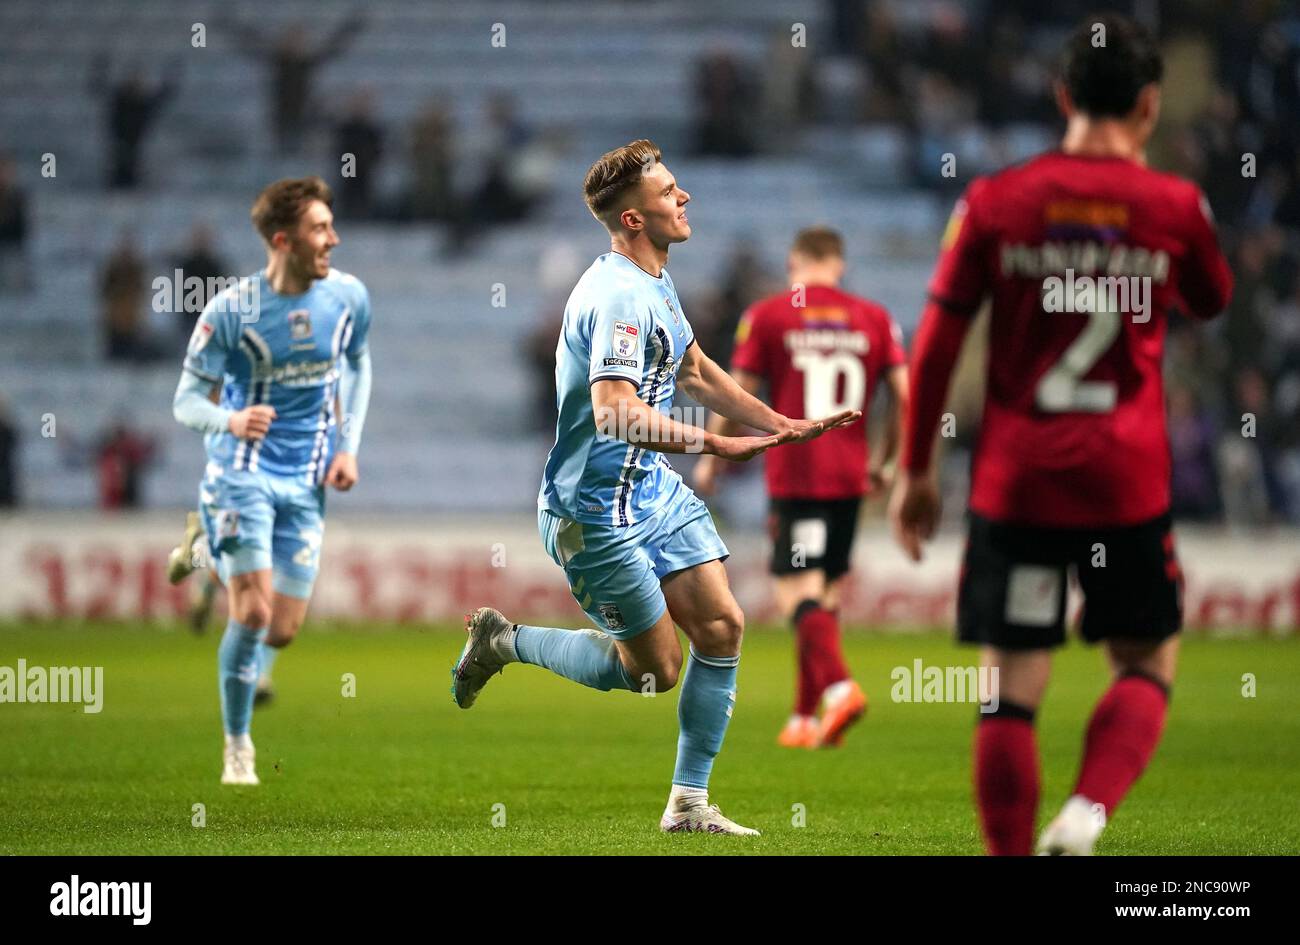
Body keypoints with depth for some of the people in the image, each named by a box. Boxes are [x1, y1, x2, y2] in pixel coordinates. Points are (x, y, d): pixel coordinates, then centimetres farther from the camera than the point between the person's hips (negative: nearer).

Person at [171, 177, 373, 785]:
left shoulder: (348, 297, -2)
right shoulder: (231, 311, -14)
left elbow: (357, 365, 18)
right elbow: (186, 401, -8)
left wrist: (348, 446, 7)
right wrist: (230, 420, -31)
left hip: (306, 483, 4)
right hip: (242, 473, -4)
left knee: (282, 631, 0)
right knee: (253, 612, -14)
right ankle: (237, 748, 4)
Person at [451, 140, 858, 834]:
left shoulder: (655, 283, 9)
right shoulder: (618, 296, -25)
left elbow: (696, 373, 25)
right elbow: (615, 411, -37)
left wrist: (785, 427, 21)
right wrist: (716, 445, -42)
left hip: (656, 491, 9)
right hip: (597, 511, -9)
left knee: (722, 626, 1)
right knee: (656, 669, -2)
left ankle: (689, 803, 10)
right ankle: (504, 642, 17)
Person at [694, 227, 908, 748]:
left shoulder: (766, 315, 0)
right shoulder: (874, 319, 8)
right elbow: (905, 396, 3)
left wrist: (711, 460, 13)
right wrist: (884, 463, 17)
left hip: (793, 475, -4)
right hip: (849, 476, 4)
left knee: (797, 589, -7)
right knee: (825, 591, 12)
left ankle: (838, 686, -31)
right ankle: (804, 718, 15)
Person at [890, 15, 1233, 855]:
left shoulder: (995, 203, -1)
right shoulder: (1175, 206, -1)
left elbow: (935, 347, 0)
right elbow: (1211, 301, 20)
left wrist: (917, 472, 8)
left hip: (1015, 479, 0)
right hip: (1129, 480, 0)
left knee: (1013, 689, 4)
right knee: (1149, 664, 13)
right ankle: (1087, 812, -11)